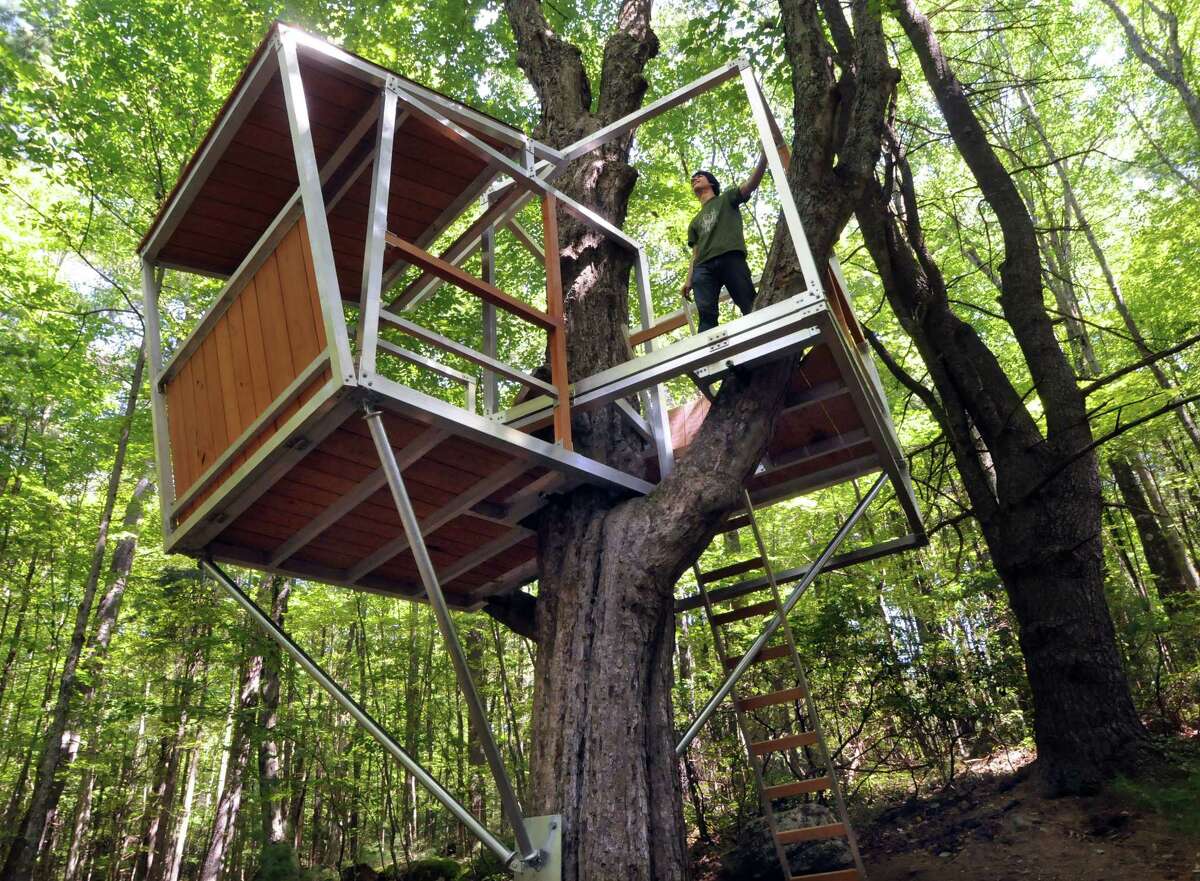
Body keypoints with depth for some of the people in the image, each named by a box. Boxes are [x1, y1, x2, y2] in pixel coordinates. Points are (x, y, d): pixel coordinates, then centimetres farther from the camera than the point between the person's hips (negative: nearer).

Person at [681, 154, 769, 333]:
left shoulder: (727, 198, 28)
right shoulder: (695, 222, 37)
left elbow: (751, 184, 9)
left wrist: (763, 157, -6)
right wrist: (689, 280, 11)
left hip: (730, 256, -3)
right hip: (703, 266, 3)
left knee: (752, 307, -17)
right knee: (706, 315, -19)